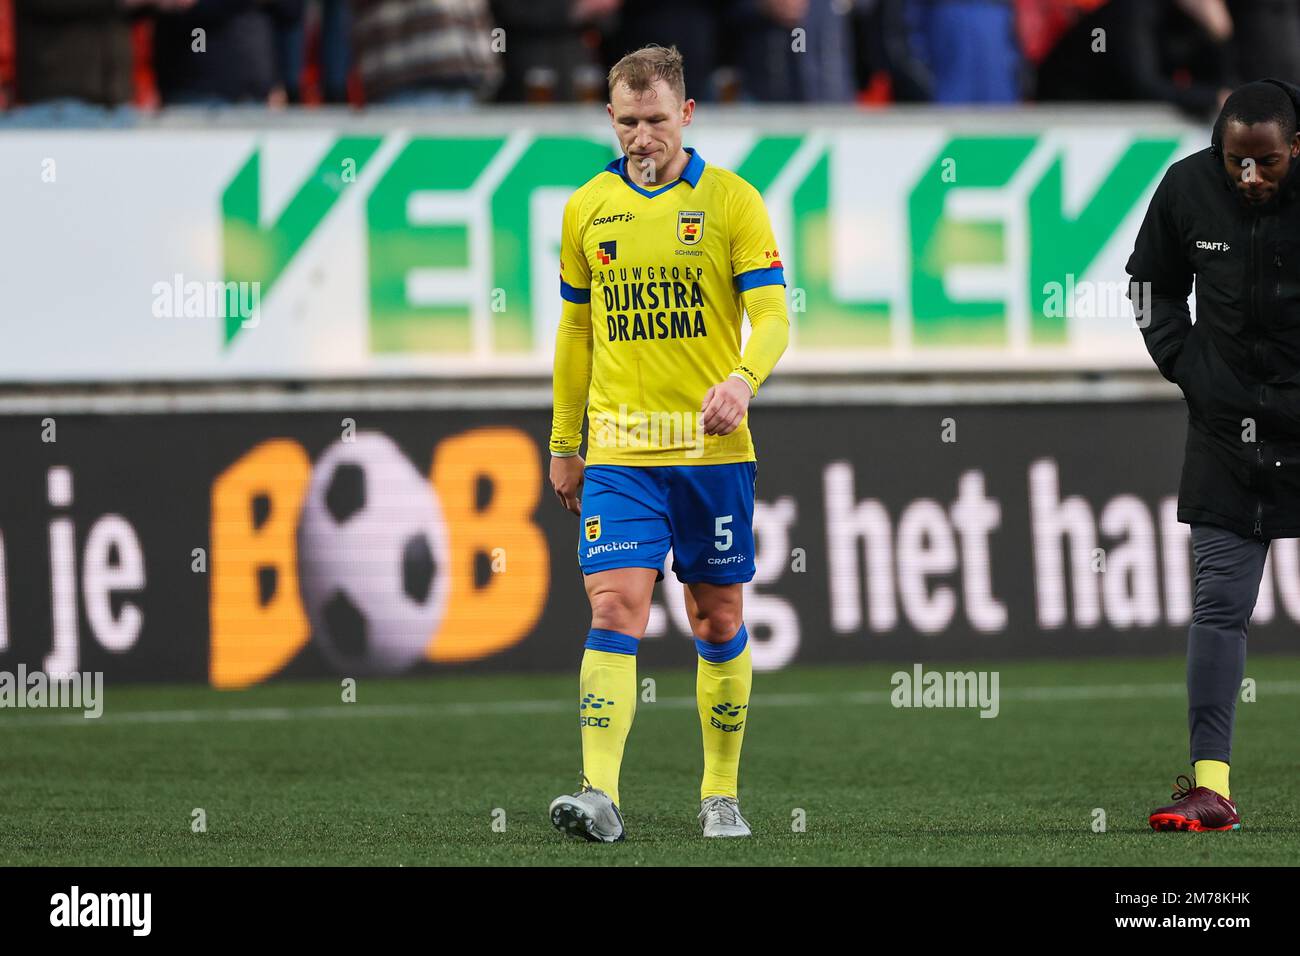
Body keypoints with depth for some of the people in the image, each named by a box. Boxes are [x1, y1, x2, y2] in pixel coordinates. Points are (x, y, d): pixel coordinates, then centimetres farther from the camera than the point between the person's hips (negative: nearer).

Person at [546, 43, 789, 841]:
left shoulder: (732, 201, -2)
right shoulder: (588, 208, 7)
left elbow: (772, 315, -9)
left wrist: (743, 379, -29)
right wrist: (564, 444, 17)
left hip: (713, 447, -1)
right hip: (619, 450, 1)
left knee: (719, 619, 8)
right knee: (615, 607, -13)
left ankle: (722, 795, 21)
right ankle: (601, 797, -21)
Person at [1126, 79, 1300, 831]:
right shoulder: (1188, 189, -4)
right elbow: (1153, 284, 13)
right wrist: (1187, 367, 3)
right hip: (1227, 427, 3)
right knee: (1219, 602, -1)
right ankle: (1211, 786, -2)